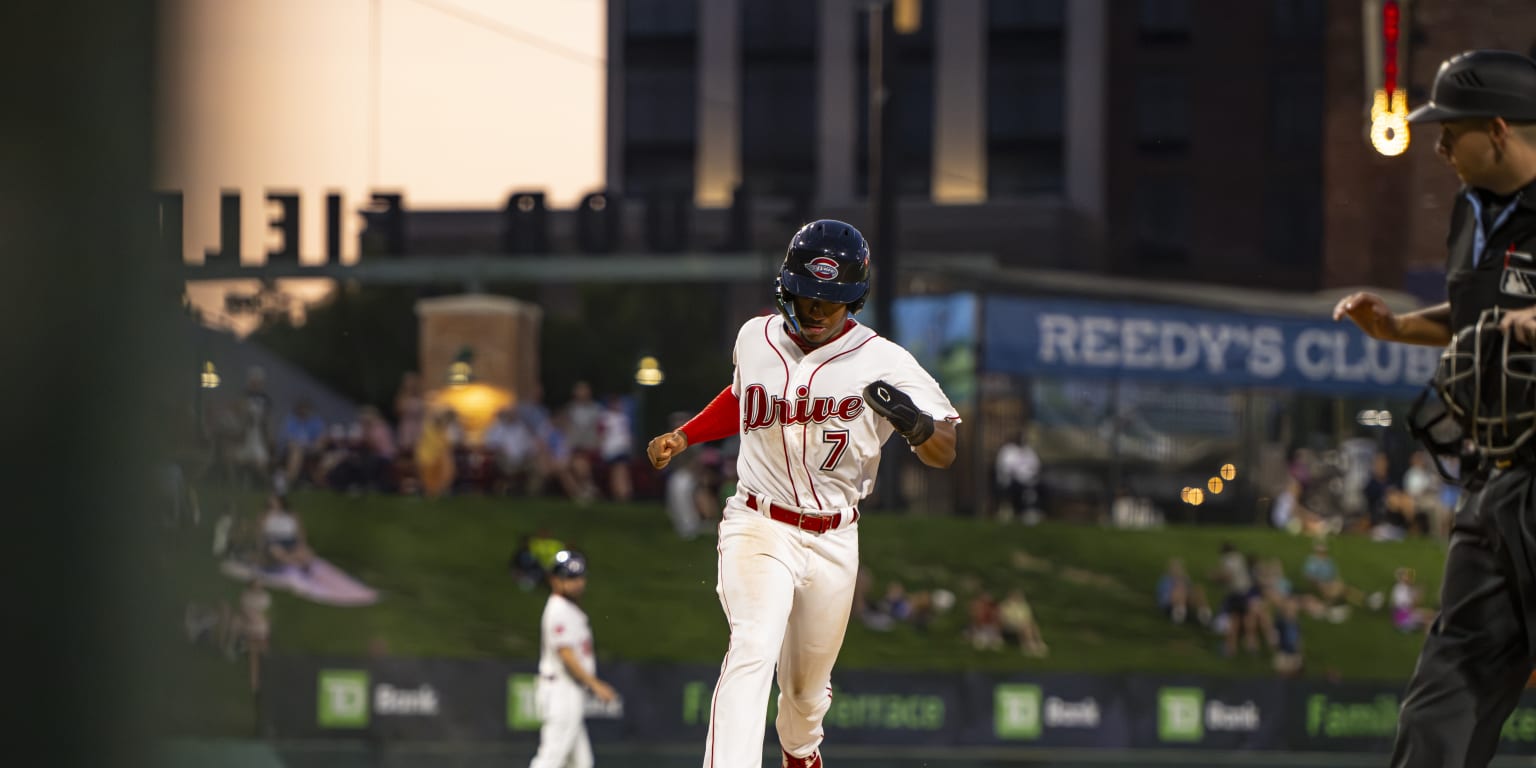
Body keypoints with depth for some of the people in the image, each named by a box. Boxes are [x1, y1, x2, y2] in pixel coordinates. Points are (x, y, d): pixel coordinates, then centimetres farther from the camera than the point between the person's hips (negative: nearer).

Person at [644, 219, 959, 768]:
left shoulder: (882, 362, -8)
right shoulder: (755, 338, 2)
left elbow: (945, 454, -12)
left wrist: (915, 423, -32)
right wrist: (683, 436, 18)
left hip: (834, 542, 0)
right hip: (759, 528, 0)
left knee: (808, 684, 12)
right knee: (754, 648, -25)